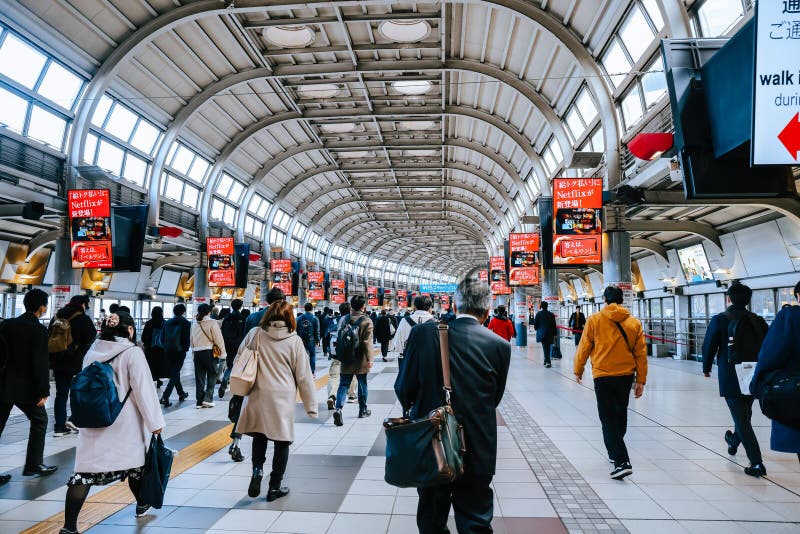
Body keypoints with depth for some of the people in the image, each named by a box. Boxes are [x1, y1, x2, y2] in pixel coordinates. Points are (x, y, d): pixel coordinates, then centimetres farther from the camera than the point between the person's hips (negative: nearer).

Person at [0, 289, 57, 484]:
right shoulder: (39, 331, -13)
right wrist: (43, 391, -11)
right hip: (24, 387, -5)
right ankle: (34, 464, 18)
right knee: (39, 420, 14)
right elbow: (40, 363, -16)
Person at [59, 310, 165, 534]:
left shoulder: (92, 352, 2)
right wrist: (154, 422, -8)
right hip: (125, 424, -3)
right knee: (134, 462, 18)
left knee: (85, 470, 1)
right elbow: (143, 390, -15)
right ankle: (142, 504, 37)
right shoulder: (132, 353, -15)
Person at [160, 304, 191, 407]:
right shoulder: (186, 323, -10)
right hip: (180, 352, -5)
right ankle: (165, 397, -11)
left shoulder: (167, 323, 4)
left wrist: (167, 348, 17)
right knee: (174, 375, 0)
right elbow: (187, 340, -12)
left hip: (169, 352, 5)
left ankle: (181, 394, 33)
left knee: (174, 373, 19)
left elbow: (163, 338, 5)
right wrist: (185, 348, 7)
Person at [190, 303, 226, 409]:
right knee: (212, 375, 6)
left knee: (199, 377, 9)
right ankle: (207, 399, -2)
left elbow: (192, 341, 13)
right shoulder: (212, 323, -8)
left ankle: (199, 401, 12)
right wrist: (222, 353, -4)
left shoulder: (194, 325, 10)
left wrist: (194, 351, 19)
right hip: (209, 352, -5)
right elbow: (218, 339, -10)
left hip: (197, 353, 5)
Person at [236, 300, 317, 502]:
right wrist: (311, 405, 5)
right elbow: (304, 376, -2)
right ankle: (274, 487, 16)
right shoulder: (294, 341, -5)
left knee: (259, 435, 21)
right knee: (281, 440, 9)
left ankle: (257, 469, 1)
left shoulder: (255, 334, -1)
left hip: (257, 395, 2)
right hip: (283, 398, -2)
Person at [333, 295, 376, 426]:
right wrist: (369, 359, -12)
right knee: (362, 384, 14)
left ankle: (338, 408, -15)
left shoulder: (344, 319, 1)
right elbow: (367, 342, -16)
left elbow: (339, 338, 8)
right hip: (360, 361, -2)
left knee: (343, 385, 5)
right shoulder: (367, 321, -12)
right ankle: (363, 410, 26)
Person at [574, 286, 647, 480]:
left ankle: (622, 462, -12)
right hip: (626, 376, 4)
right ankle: (616, 451, 38)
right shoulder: (634, 322, 2)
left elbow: (584, 348, -3)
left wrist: (578, 370, 11)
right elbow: (641, 353, 2)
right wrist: (641, 380, 8)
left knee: (608, 418, 0)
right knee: (620, 414, 21)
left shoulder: (594, 320, -6)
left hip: (603, 376, -4)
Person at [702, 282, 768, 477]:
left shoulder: (719, 320, -11)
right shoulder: (757, 320, 3)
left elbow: (709, 346, -9)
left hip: (730, 378, -5)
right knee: (745, 413, 24)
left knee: (741, 418, 0)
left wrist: (706, 368, 7)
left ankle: (756, 463, -4)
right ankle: (734, 442, 47)